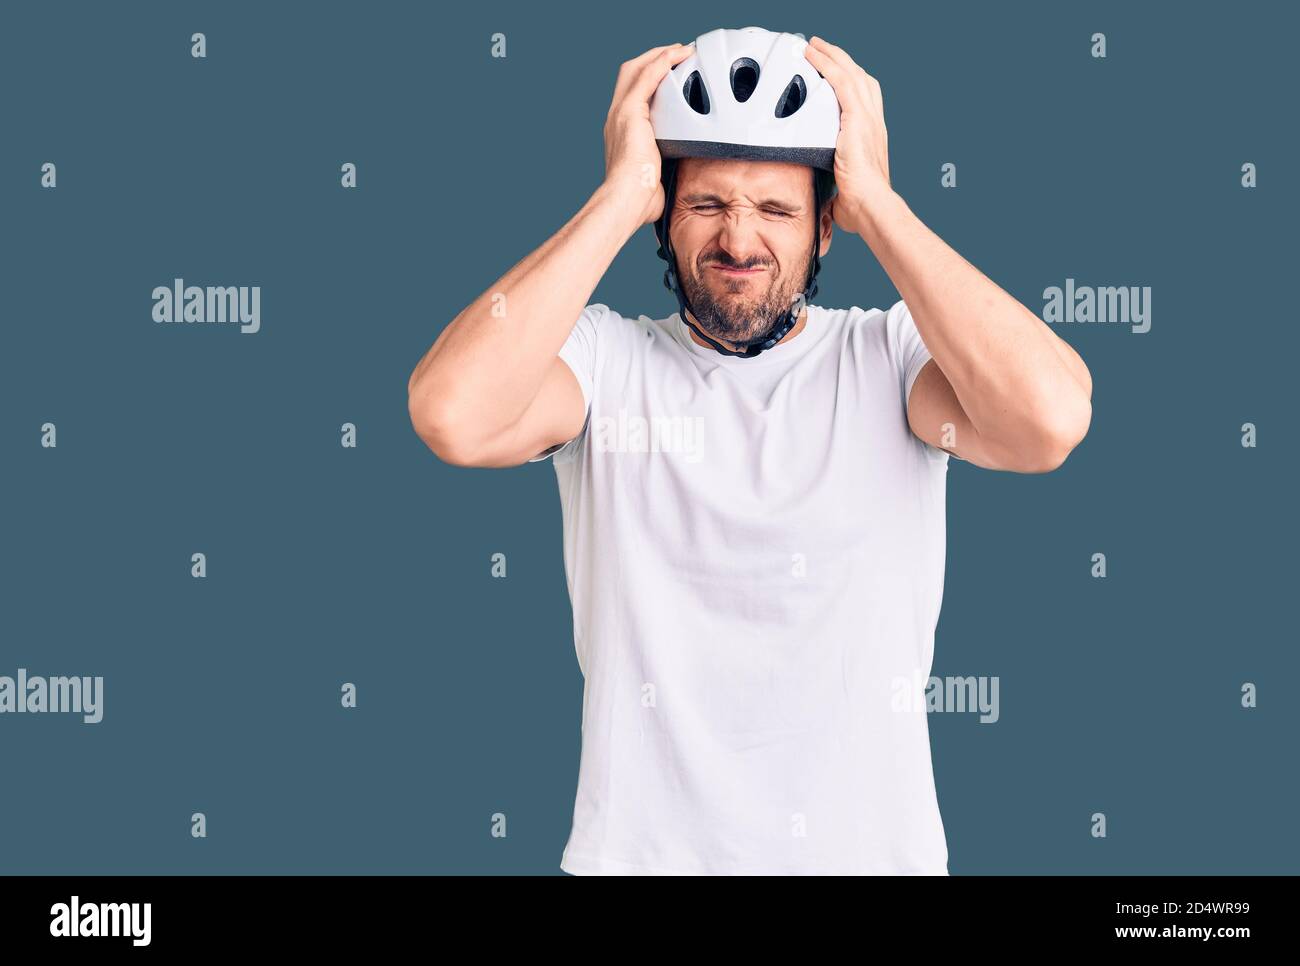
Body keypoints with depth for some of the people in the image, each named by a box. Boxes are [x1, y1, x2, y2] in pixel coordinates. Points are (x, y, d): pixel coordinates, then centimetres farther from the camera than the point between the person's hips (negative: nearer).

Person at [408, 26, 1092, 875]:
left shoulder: (891, 358, -6)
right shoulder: (604, 359, -6)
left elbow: (1051, 419, -26)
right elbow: (452, 417, -26)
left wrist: (875, 201, -19)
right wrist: (620, 196, -19)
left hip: (872, 849, 1)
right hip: (644, 849, 0)